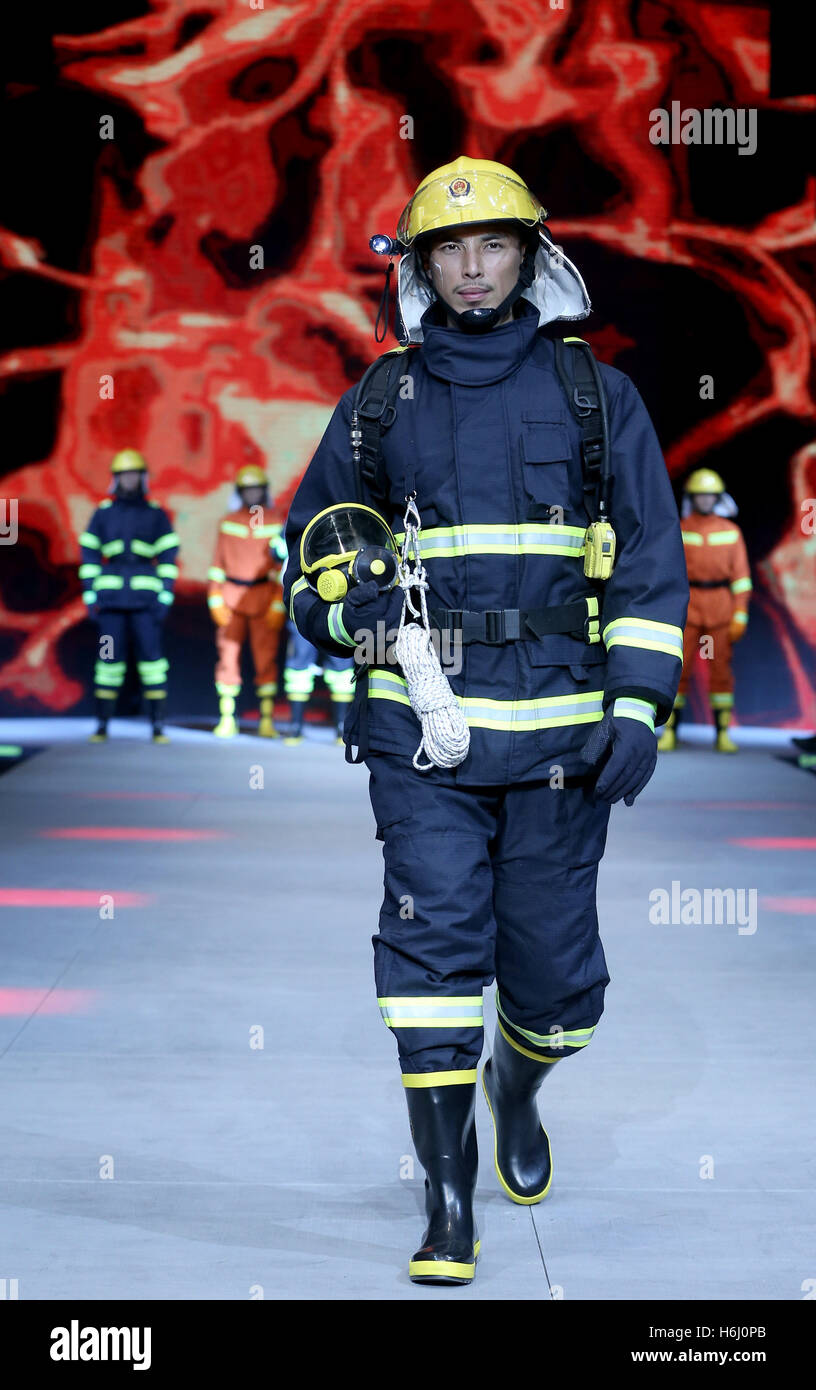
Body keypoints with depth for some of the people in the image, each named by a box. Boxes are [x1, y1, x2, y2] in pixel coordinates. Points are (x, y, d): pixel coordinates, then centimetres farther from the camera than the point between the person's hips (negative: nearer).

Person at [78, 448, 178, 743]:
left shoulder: (156, 515, 5)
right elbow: (89, 554, 8)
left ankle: (158, 727, -1)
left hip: (145, 597, -1)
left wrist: (165, 596, -5)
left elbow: (168, 557, 3)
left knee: (151, 656, -5)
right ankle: (102, 726, 8)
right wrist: (90, 595, 1)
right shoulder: (103, 514, 7)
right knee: (110, 657, 1)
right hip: (111, 597, 1)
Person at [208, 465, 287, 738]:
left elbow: (282, 566, 2)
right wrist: (215, 600, 2)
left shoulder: (276, 525, 3)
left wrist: (279, 605, -4)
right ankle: (227, 720, 2)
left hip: (265, 600, -1)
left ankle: (267, 720, 1)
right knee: (228, 656, -3)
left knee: (266, 659, -3)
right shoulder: (227, 523, 8)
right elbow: (218, 564, 9)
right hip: (232, 599, 1)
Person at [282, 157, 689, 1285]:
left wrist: (639, 706, -7)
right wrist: (346, 611, -4)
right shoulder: (378, 407, 8)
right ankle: (449, 1206, -4)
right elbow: (305, 548, 18)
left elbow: (651, 558, 3)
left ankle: (518, 1086, 40)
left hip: (557, 729, 0)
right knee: (434, 940, -9)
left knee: (554, 967, 5)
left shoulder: (596, 396, 5)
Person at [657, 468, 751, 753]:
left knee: (721, 668, 0)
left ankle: (723, 734, 6)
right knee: (679, 668, -3)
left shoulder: (731, 532, 5)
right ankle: (669, 733, 4)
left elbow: (740, 575, 4)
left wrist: (740, 614, -4)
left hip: (721, 605, 0)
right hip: (687, 606, 0)